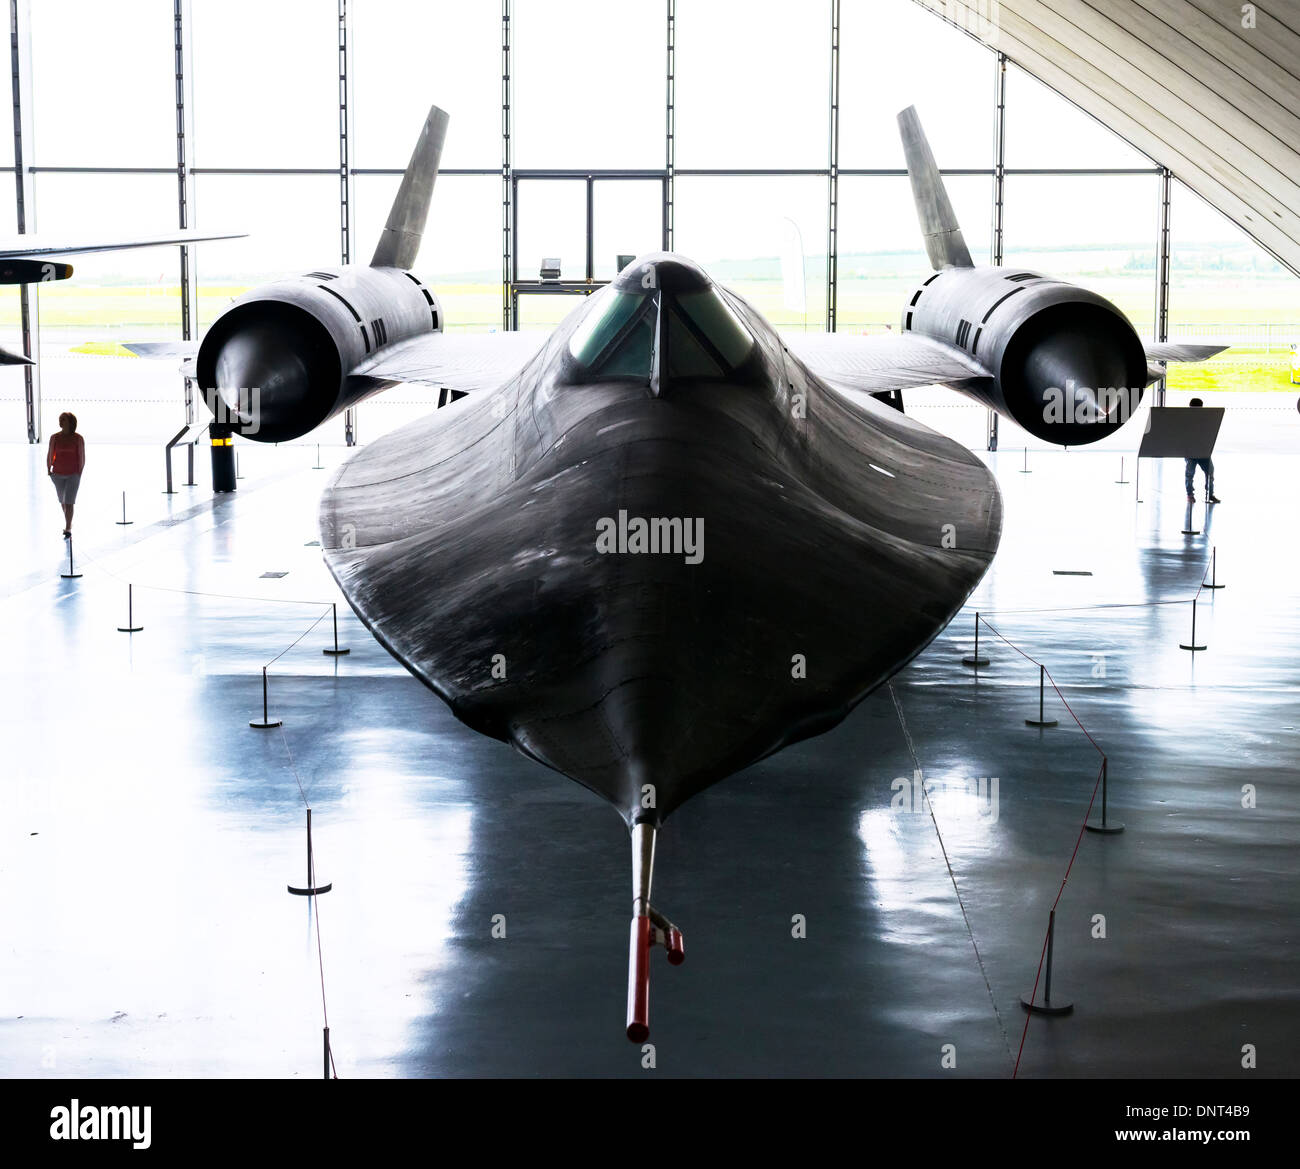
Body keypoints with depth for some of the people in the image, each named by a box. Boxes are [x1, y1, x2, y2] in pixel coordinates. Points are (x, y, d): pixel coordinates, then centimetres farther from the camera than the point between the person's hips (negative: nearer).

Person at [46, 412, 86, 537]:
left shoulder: (78, 438, -8)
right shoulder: (54, 437, -2)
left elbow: (82, 457, -3)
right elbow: (49, 455, 6)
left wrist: (80, 473, -4)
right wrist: (48, 470, 5)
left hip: (73, 475, -4)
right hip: (58, 474, 4)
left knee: (68, 502, -12)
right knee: (63, 501, 17)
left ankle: (68, 529, -9)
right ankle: (68, 523, 38)